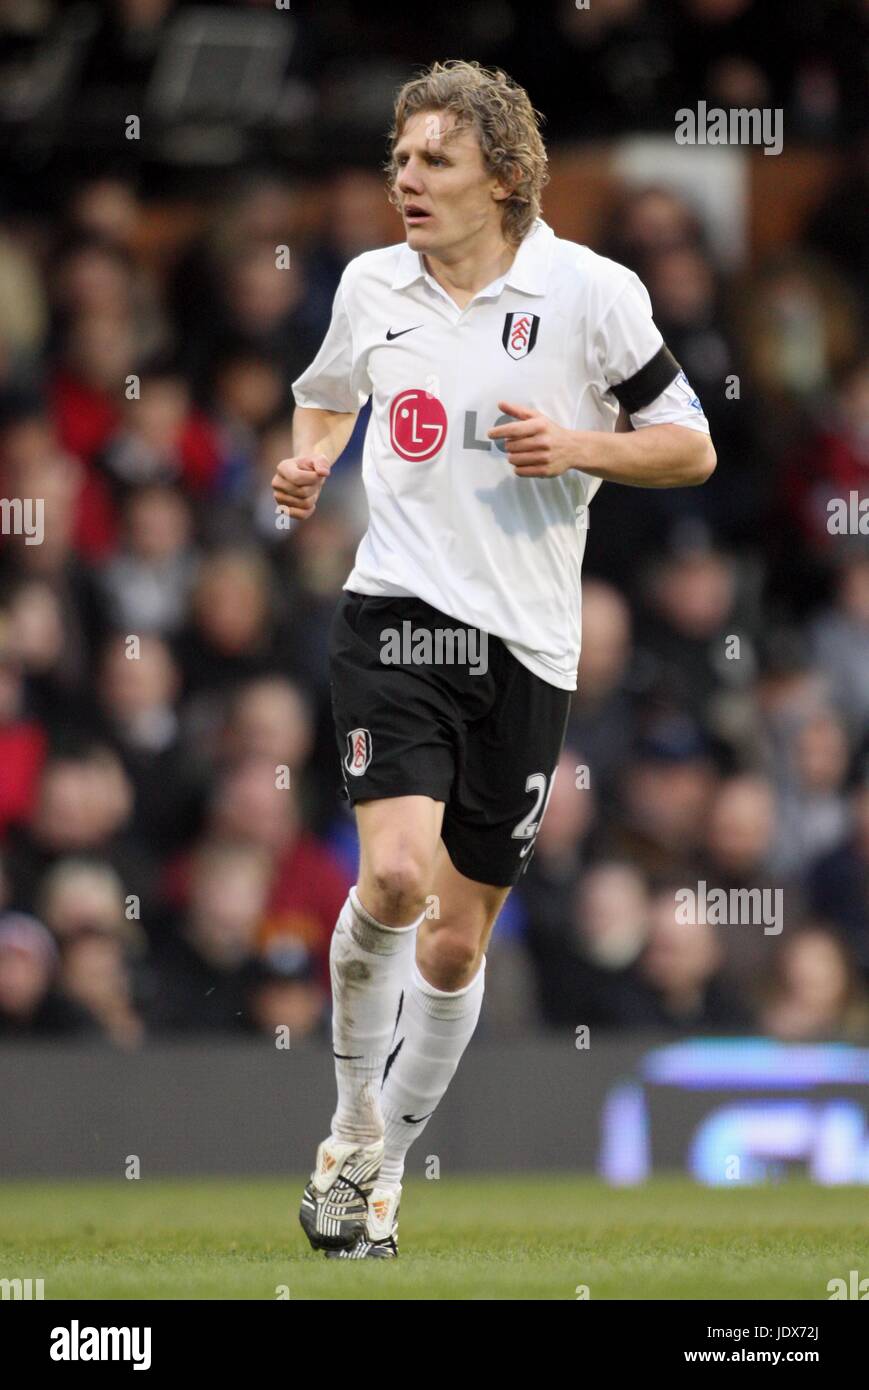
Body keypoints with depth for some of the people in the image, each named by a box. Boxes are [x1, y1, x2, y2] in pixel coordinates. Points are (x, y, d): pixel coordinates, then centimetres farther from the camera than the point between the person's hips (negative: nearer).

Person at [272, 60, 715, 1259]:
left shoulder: (593, 292, -3)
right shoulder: (372, 285, 6)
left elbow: (690, 448, 4)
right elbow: (330, 392, 27)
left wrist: (577, 448, -13)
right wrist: (308, 464, 5)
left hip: (528, 641, 0)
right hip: (396, 612, 0)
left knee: (459, 934, 7)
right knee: (396, 876, -22)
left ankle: (385, 1173, 24)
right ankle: (355, 1131, -1)